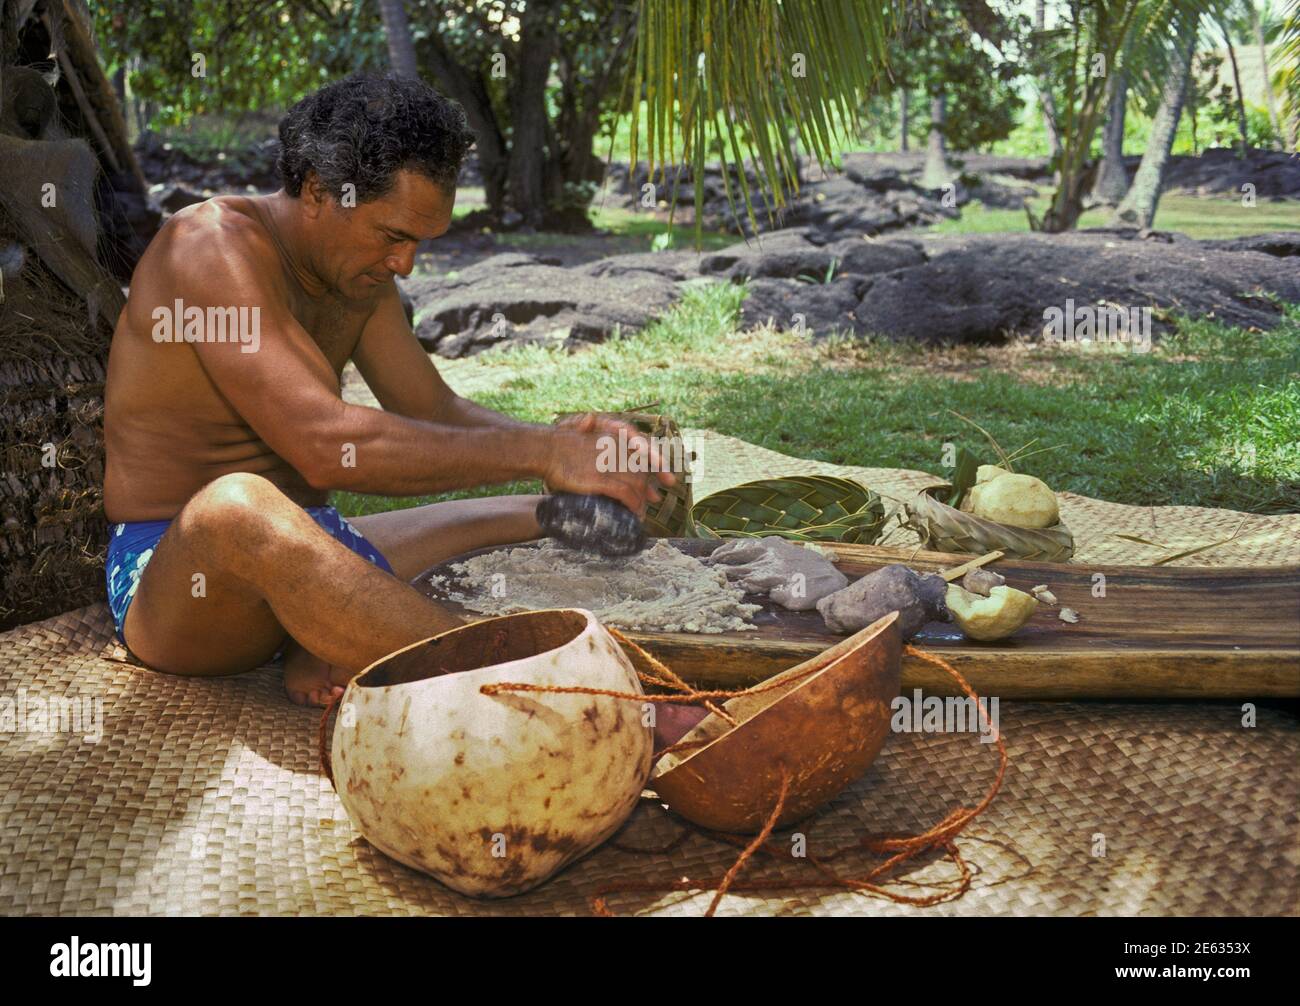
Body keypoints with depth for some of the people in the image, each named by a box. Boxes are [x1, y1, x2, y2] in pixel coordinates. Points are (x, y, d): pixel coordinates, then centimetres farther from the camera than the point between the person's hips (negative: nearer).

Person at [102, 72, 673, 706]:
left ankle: (325, 643, -16)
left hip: (301, 553, 8)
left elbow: (437, 413, 8)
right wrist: (535, 453, -30)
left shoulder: (360, 270, 6)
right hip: (166, 580, -8)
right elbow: (326, 446, -32)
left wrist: (560, 442, -12)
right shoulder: (212, 245, -20)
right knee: (237, 505, -44)